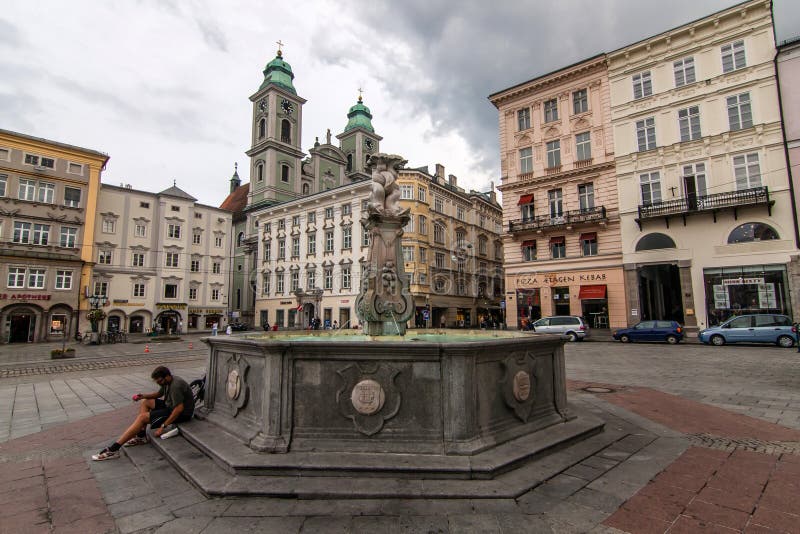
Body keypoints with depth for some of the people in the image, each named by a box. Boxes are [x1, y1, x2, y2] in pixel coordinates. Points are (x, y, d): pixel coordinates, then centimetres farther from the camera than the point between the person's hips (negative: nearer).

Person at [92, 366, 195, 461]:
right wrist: (143, 395, 1)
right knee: (145, 402, 14)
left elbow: (179, 409, -30)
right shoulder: (167, 382, 5)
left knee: (142, 417, -14)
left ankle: (113, 449, -10)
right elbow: (158, 394, 21)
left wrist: (163, 426, -26)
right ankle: (141, 437, 9)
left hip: (183, 413, -10)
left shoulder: (175, 386, -26)